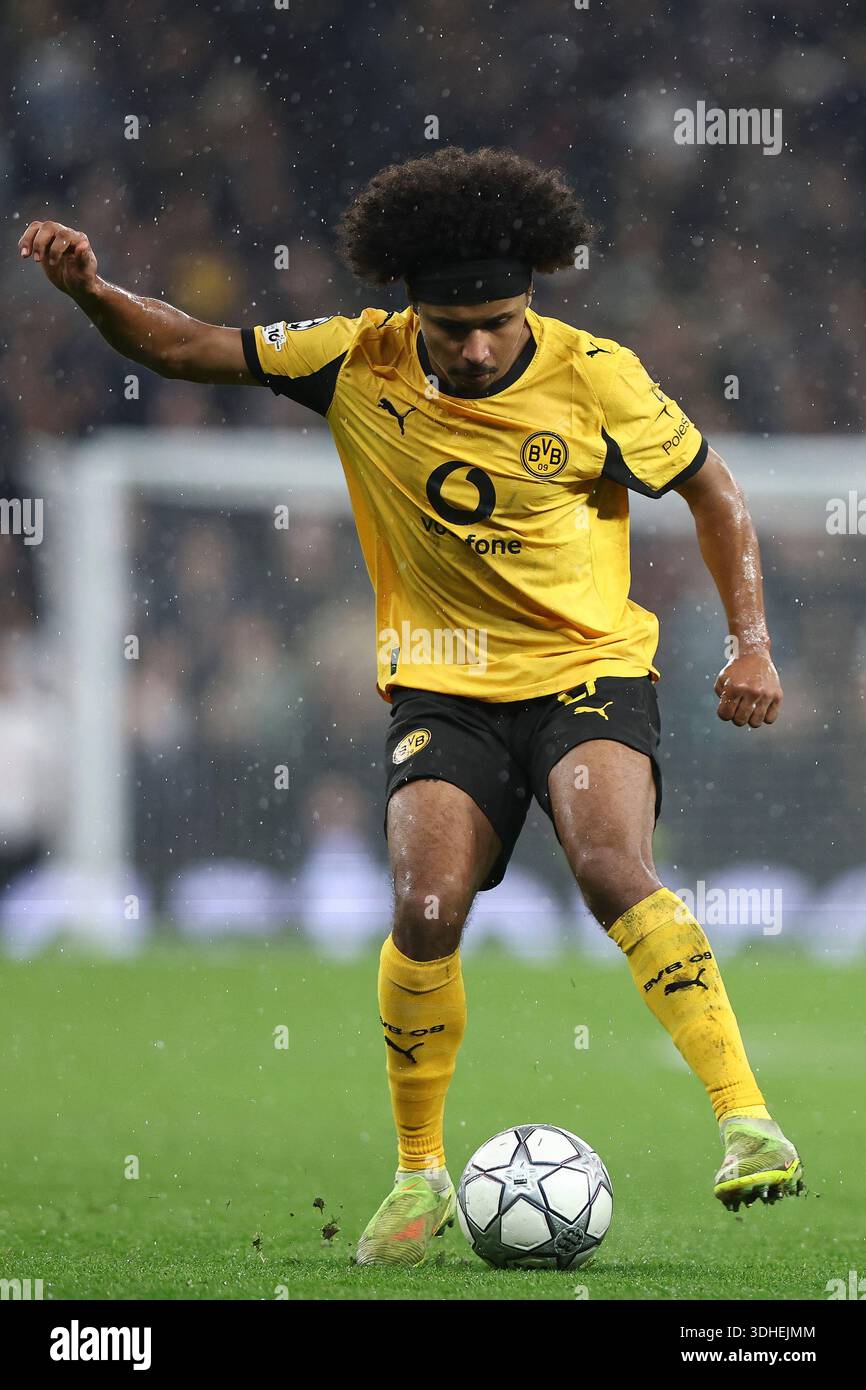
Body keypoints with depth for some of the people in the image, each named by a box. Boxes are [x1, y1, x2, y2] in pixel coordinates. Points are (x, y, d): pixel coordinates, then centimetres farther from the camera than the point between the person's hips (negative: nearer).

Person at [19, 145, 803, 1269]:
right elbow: (186, 348, 1)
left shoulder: (593, 376, -11)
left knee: (613, 871, -28)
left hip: (590, 669, -2)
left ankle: (746, 1121, -25)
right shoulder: (359, 364, -6)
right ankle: (421, 1178, 2)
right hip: (446, 689, 2)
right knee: (426, 913, -17)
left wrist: (751, 640, -4)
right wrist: (93, 293, -18)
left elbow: (709, 488, 4)